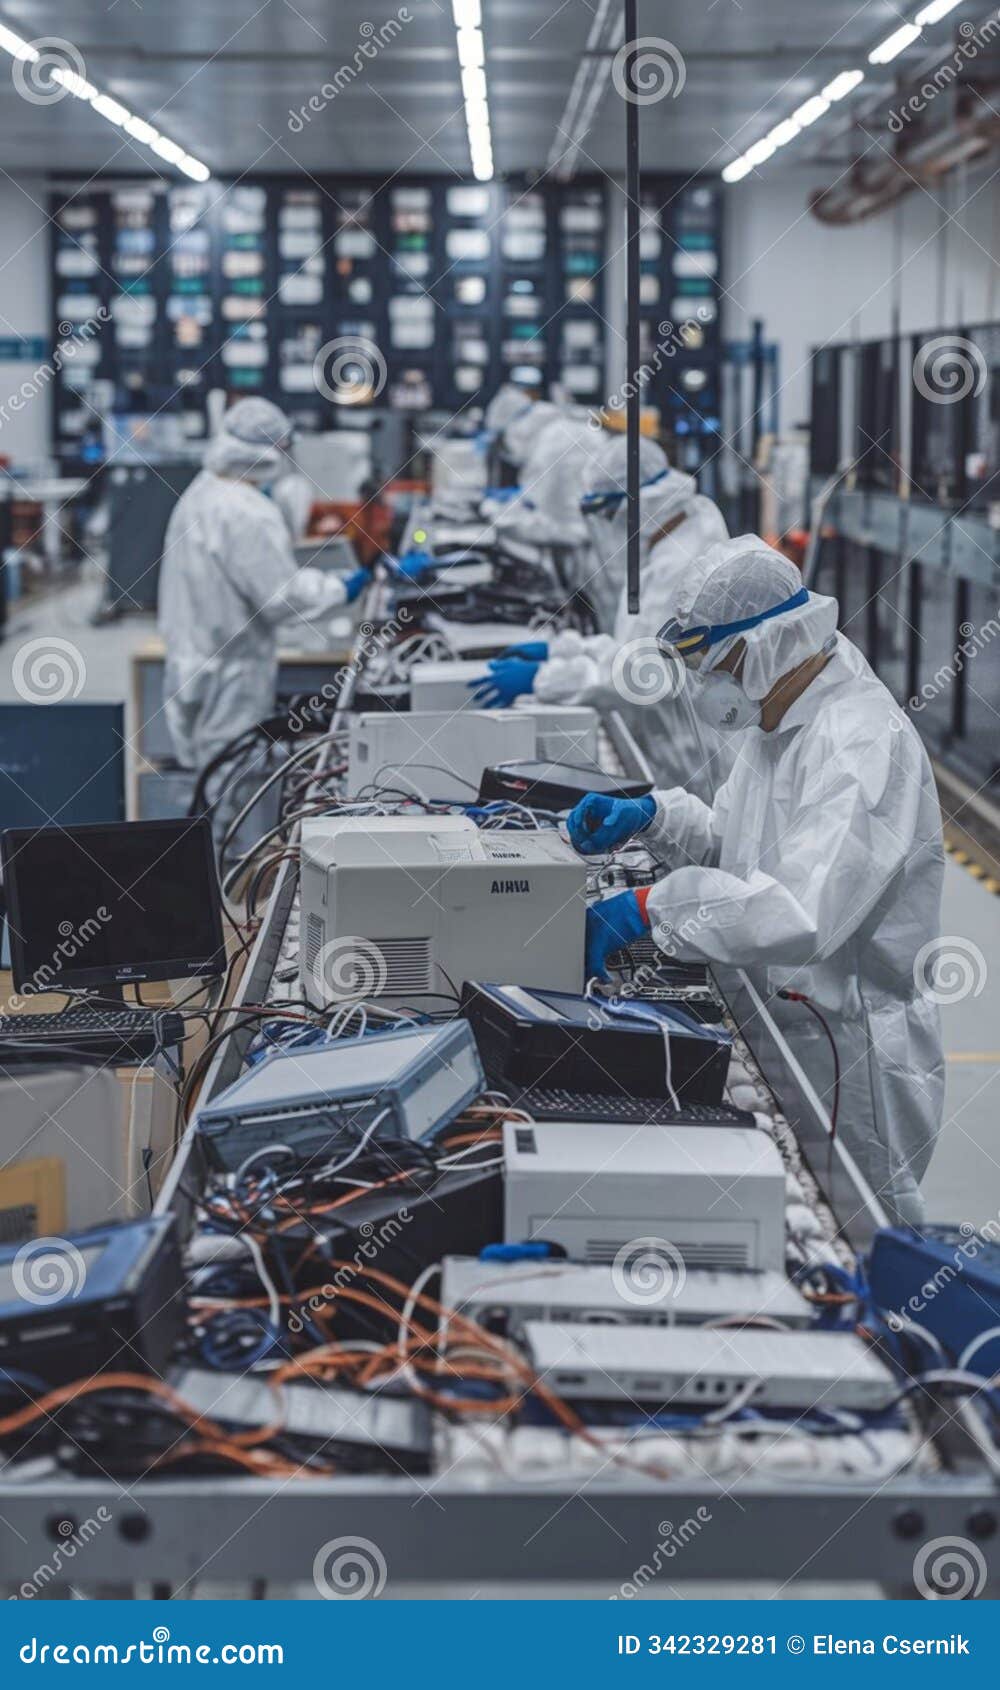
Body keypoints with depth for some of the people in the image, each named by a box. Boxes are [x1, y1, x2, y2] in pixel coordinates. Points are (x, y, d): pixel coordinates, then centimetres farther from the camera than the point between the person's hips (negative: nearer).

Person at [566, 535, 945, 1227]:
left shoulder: (864, 743, -26)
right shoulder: (779, 722, 7)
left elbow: (806, 915, -38)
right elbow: (734, 839, 20)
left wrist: (648, 908, -35)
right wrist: (650, 817, 1)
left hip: (855, 1057, -9)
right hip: (783, 1032, 9)